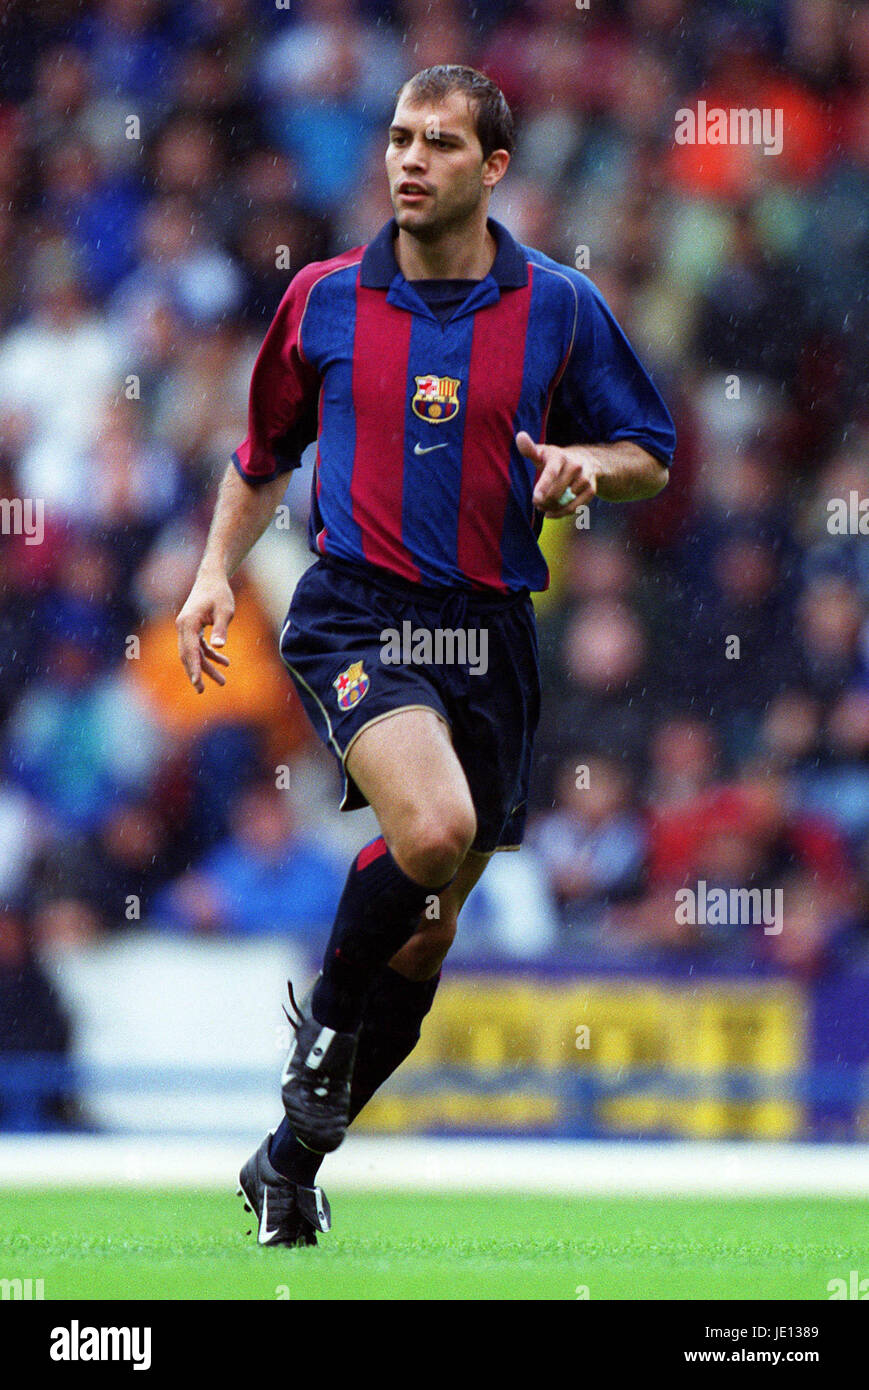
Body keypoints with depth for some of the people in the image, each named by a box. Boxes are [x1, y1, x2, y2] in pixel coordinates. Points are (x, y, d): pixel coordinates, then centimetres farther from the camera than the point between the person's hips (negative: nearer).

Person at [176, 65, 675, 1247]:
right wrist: (217, 570, 5)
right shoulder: (324, 299, 4)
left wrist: (589, 463, -12)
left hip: (489, 636, 2)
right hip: (354, 616, -2)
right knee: (432, 828, -31)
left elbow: (650, 457, 10)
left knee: (428, 934, 8)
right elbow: (264, 455, 18)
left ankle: (293, 1158, 25)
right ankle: (327, 1017, -3)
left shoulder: (559, 306, 3)